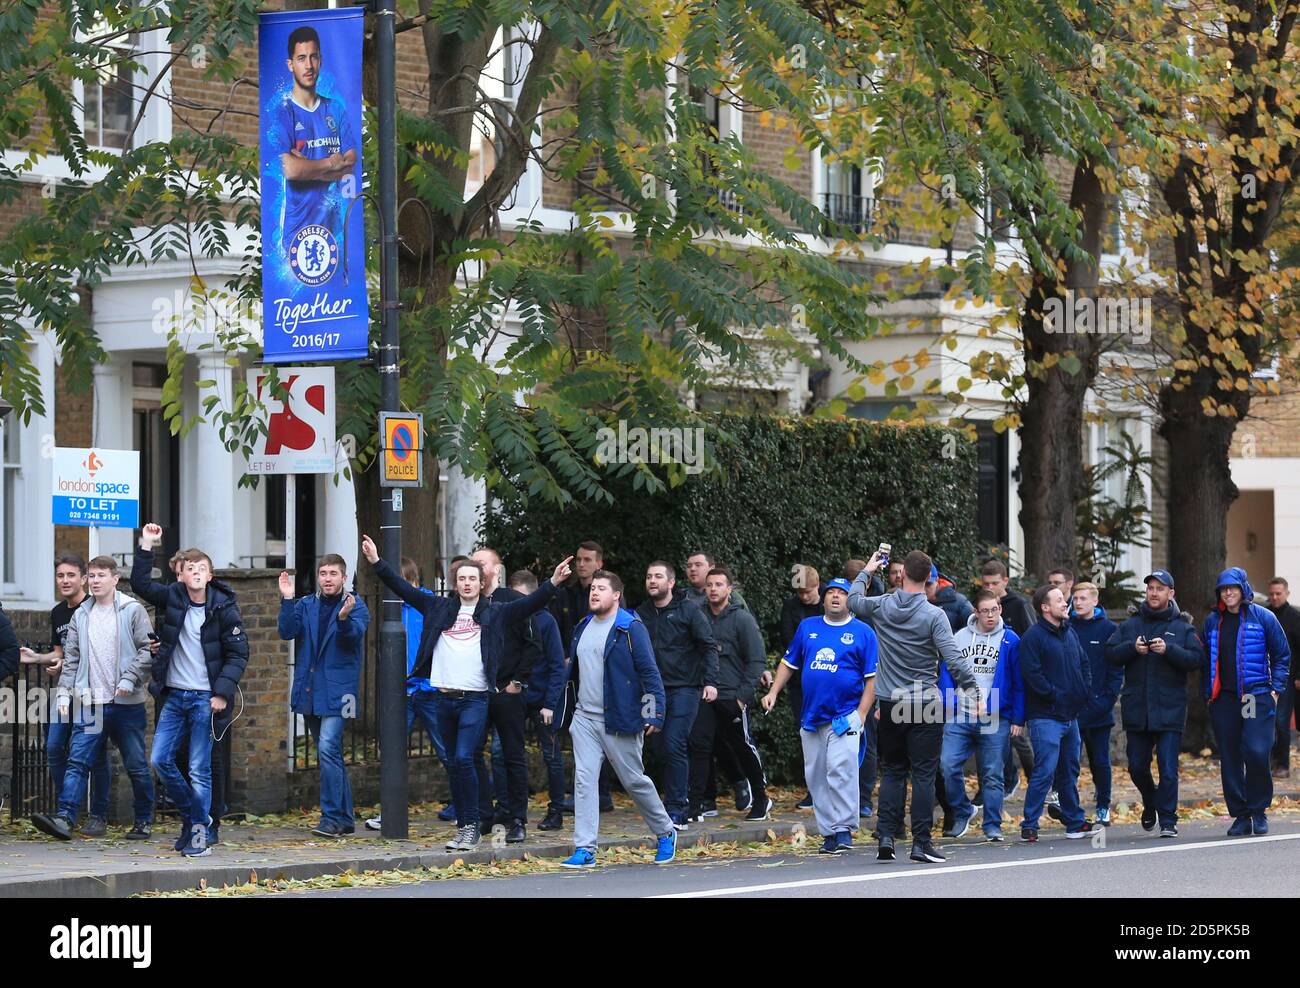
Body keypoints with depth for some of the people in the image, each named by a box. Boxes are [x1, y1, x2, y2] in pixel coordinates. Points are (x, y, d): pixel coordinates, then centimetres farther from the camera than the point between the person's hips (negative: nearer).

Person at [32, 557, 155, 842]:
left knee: (136, 765, 6)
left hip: (126, 702, -3)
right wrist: (64, 691, 3)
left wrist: (129, 679, -15)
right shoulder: (81, 615, 12)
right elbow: (71, 658, 13)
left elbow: (148, 650, -4)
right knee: (77, 761, -9)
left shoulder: (132, 610, -1)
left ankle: (144, 820, 19)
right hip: (90, 702, 3)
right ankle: (65, 818, -18)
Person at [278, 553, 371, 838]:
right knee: (331, 754, 11)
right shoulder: (305, 605, 11)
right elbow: (287, 632, -2)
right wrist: (287, 600, -13)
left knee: (328, 748, -18)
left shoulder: (355, 606, -1)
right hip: (310, 691, 6)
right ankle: (344, 819, 17)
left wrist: (344, 617, -38)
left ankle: (332, 818, -17)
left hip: (336, 690, -6)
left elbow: (354, 636, -18)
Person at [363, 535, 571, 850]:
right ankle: (463, 827, 15)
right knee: (455, 764, 8)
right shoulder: (440, 609, 12)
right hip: (444, 698, 4)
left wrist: (553, 583, -20)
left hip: (476, 699, -4)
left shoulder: (494, 613, 5)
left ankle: (472, 826, -8)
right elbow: (403, 588, 12)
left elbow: (529, 603, -5)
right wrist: (377, 562, 6)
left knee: (463, 759, -15)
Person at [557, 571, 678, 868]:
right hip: (584, 718, 6)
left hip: (619, 720, -6)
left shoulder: (631, 628, -8)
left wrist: (655, 713, -17)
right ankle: (584, 849, -5)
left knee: (635, 781, 4)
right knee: (583, 779, -4)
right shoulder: (582, 628, 13)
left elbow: (649, 672, -11)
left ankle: (665, 832, 25)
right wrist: (565, 713, 19)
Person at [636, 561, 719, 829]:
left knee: (675, 747, -13)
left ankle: (675, 810, -12)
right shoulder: (641, 614, 10)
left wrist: (710, 681, -13)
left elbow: (709, 647, -3)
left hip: (684, 689, -5)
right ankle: (679, 804, 14)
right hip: (653, 691, 5)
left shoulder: (688, 611, -2)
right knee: (664, 748, 5)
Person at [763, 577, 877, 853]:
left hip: (845, 716, -5)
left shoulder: (863, 633, 3)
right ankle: (828, 833, 11)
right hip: (811, 716, 5)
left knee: (840, 769, -17)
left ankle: (844, 830, -14)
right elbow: (789, 663, 21)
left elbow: (873, 677, 0)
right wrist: (773, 692, 9)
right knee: (816, 777, 4)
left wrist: (862, 714, -8)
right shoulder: (807, 627, 15)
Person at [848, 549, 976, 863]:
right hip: (926, 705, -3)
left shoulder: (881, 607, -1)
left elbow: (853, 601, 22)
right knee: (923, 774, 0)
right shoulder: (933, 615, -12)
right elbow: (954, 659, -17)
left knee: (892, 772, 12)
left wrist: (867, 572, 36)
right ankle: (921, 842, -2)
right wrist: (973, 688, -9)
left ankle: (886, 837, 4)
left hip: (890, 705, 3)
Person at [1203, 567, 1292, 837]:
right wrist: (1208, 693, 12)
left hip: (1258, 696, -4)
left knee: (1256, 752, -16)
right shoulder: (1213, 621, 12)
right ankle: (1240, 816, 9)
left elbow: (1282, 655, 6)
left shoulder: (1262, 617, 2)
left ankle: (1258, 810, 0)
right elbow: (1207, 660, 19)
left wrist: (1276, 688, -2)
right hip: (1223, 700, 4)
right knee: (1229, 759, 1)